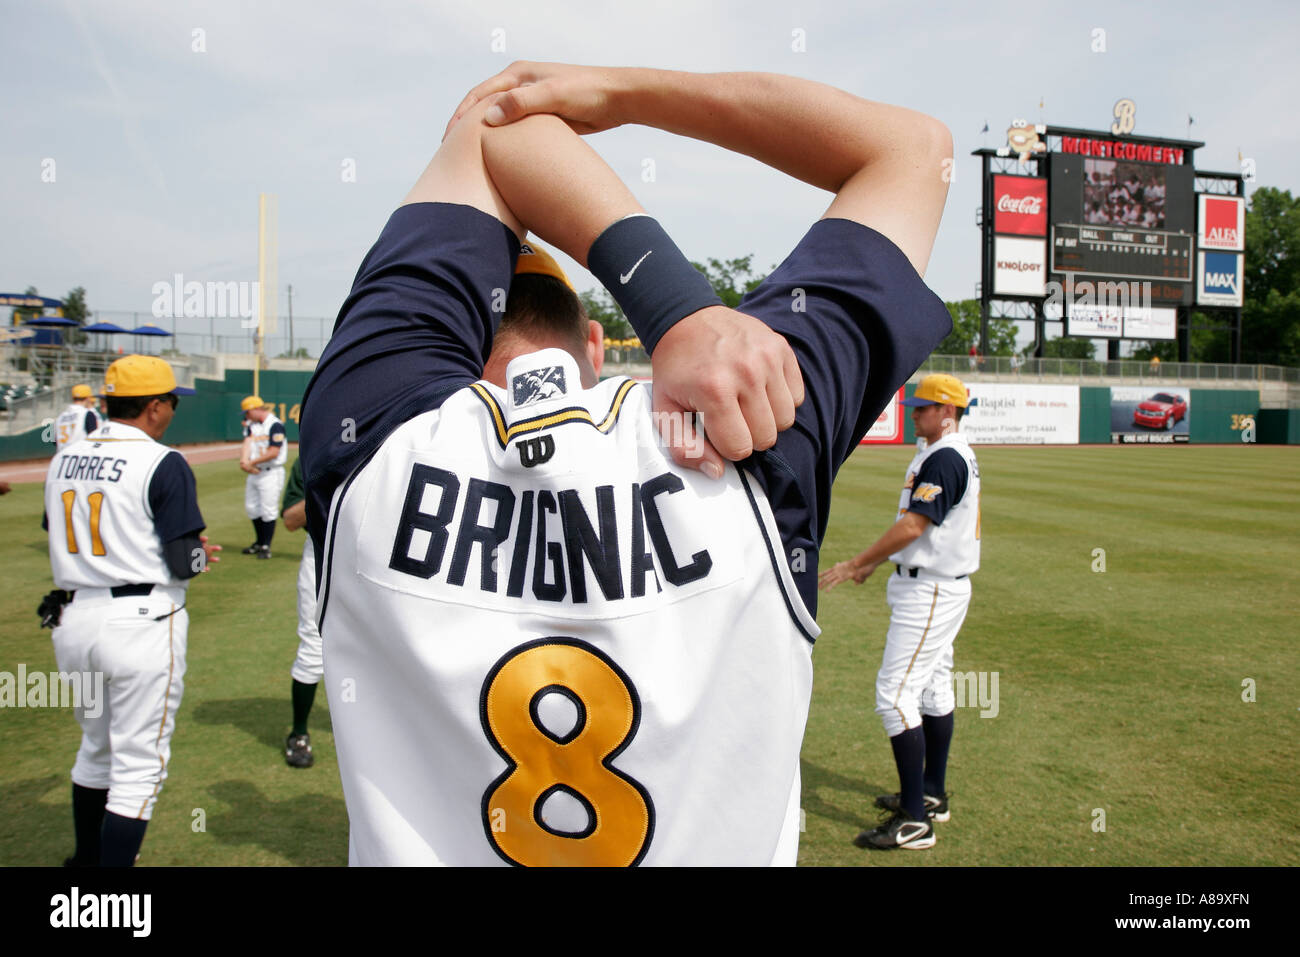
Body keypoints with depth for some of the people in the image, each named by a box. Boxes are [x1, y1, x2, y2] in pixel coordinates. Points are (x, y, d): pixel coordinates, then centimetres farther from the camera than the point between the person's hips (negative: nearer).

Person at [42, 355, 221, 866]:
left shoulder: (63, 459, 8)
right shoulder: (163, 464, -13)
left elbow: (67, 541, 17)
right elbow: (183, 563, -15)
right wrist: (202, 554, 6)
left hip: (72, 621, 8)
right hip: (140, 624, -7)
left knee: (96, 748, 26)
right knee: (139, 765, 3)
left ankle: (87, 857, 41)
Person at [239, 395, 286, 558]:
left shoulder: (275, 425, -13)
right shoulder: (250, 425, 13)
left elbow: (274, 453, -19)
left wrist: (251, 463, -17)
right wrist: (245, 462, -17)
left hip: (271, 473, -8)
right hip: (254, 472, 8)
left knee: (268, 511, -6)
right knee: (252, 508, 15)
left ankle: (266, 547, 4)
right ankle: (259, 543, 30)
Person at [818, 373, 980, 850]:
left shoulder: (945, 458, -19)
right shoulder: (943, 453, 14)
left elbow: (912, 526, -25)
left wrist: (852, 564, -19)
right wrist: (873, 561, 21)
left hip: (930, 592, -11)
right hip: (937, 586, 11)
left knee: (895, 692, -11)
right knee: (933, 687, 17)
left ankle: (914, 820, -7)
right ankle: (932, 795, 30)